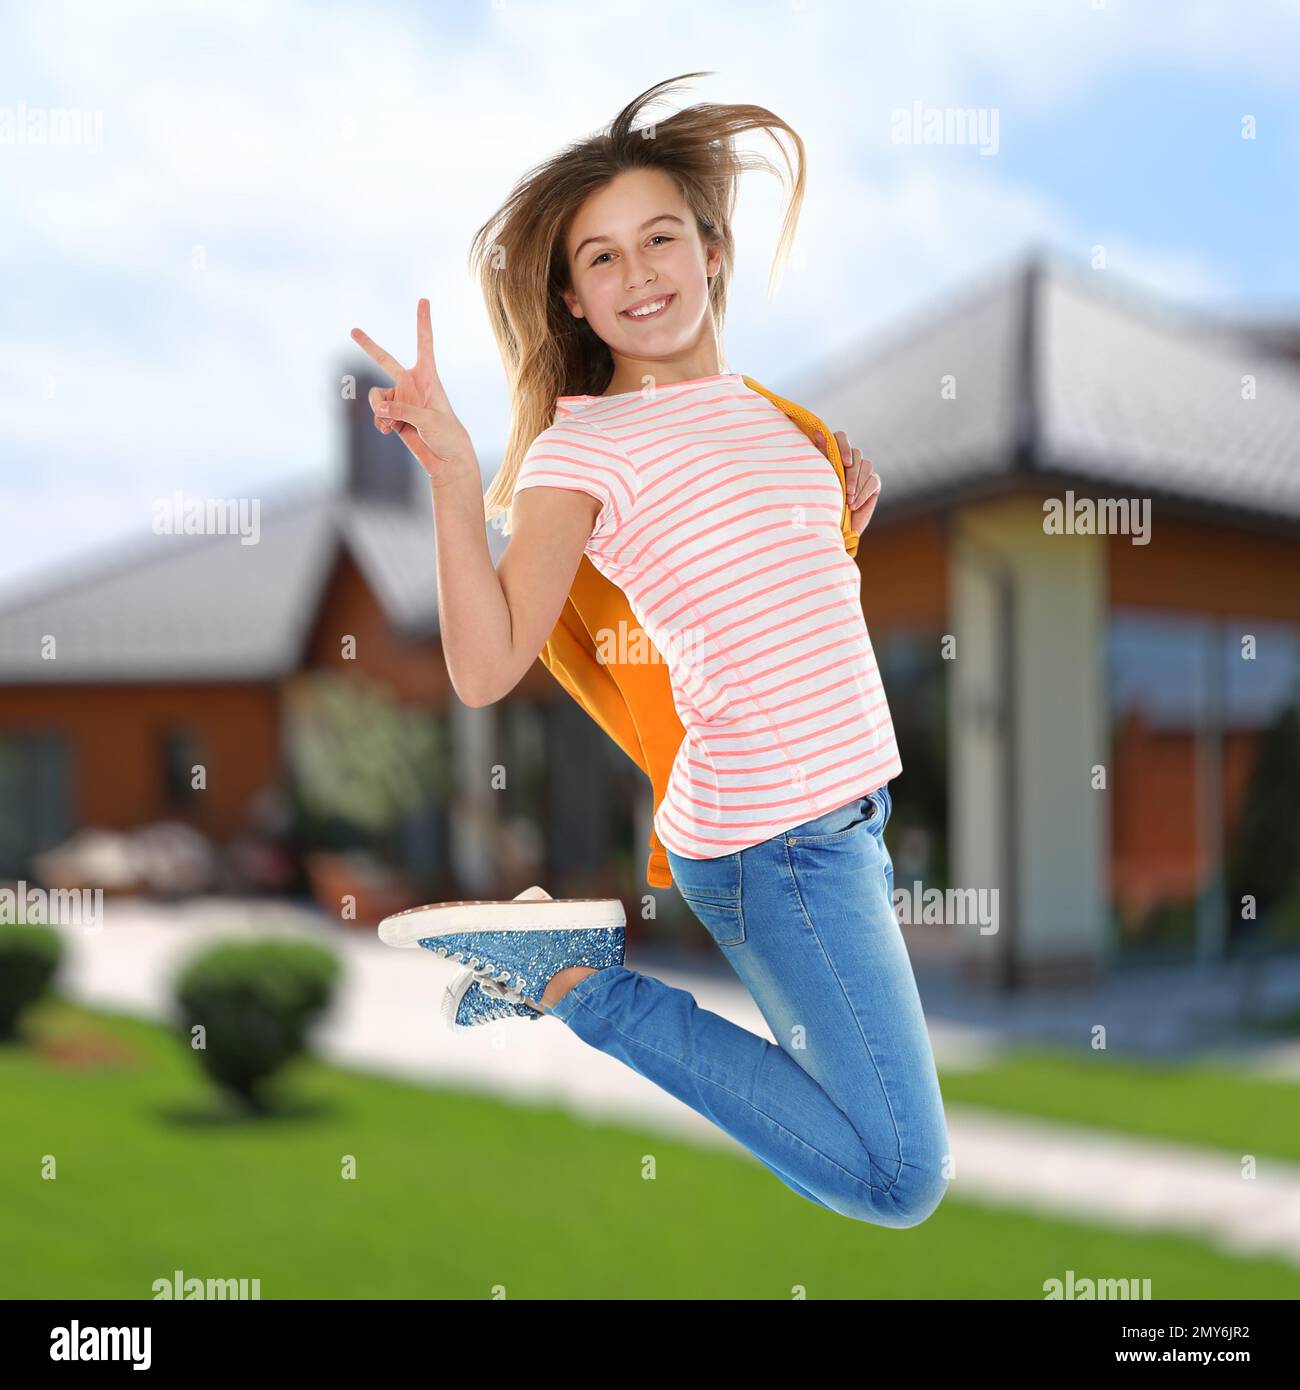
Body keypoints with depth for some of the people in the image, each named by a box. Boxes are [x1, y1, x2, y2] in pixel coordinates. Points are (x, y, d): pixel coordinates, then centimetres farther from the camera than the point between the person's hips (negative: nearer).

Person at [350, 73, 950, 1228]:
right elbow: (486, 668, -22)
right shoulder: (584, 448, -12)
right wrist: (453, 475, -30)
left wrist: (848, 501, 6)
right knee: (902, 1181, -2)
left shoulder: (752, 405, 10)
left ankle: (630, 917, 22)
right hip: (780, 839, -8)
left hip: (850, 801, 8)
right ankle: (572, 975, -1)